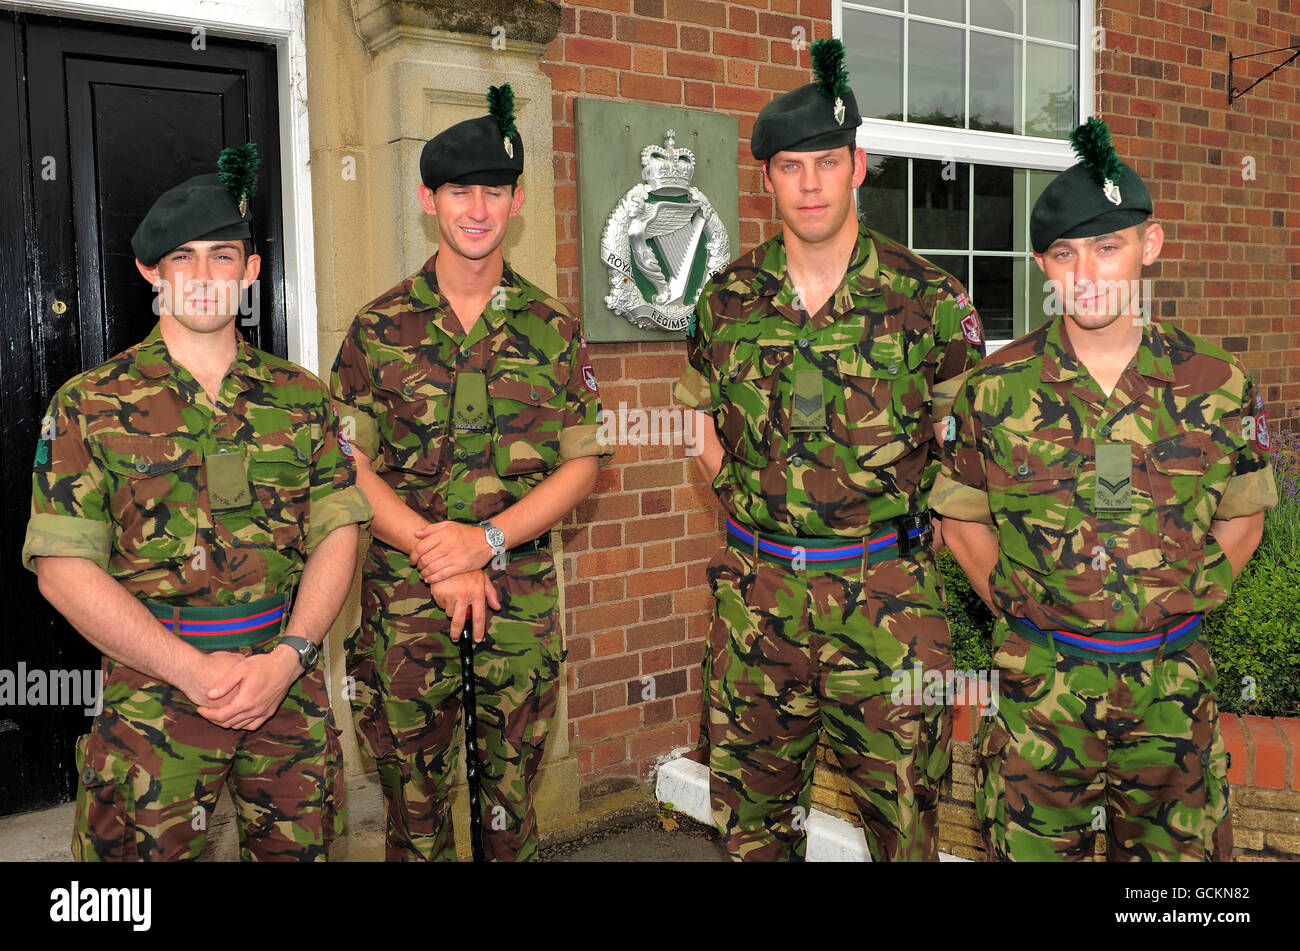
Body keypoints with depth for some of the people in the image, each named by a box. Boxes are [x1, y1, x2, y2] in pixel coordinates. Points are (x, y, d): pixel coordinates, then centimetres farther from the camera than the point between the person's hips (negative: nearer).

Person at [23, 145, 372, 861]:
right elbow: (64, 567, -7)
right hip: (150, 688, -2)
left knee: (298, 849, 13)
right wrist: (194, 670, -16)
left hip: (289, 685, 2)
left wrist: (287, 657, -12)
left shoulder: (302, 396, 7)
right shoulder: (89, 405, -1)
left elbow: (337, 533, 3)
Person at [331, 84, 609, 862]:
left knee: (514, 798, 13)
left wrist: (484, 539, -12)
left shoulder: (554, 330, 4)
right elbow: (350, 468, -1)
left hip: (523, 598, 1)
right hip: (403, 597, 0)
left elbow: (583, 464, 1)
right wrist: (437, 554, -13)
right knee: (415, 802, 11)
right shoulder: (380, 329, 1)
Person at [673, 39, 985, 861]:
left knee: (904, 809, 9)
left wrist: (902, 522, 0)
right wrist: (759, 514, 8)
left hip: (888, 591, -2)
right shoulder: (728, 298, 3)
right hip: (756, 591, 3)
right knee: (751, 813, 16)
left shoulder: (928, 297, -5)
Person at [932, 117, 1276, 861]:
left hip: (1173, 689, 1)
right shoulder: (997, 388, -5)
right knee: (1034, 849, 12)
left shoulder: (1218, 388, -3)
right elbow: (963, 520, 5)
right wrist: (1020, 608, 0)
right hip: (1038, 690, -1)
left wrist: (1185, 605, 3)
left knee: (1177, 850, 16)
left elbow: (1242, 519, 10)